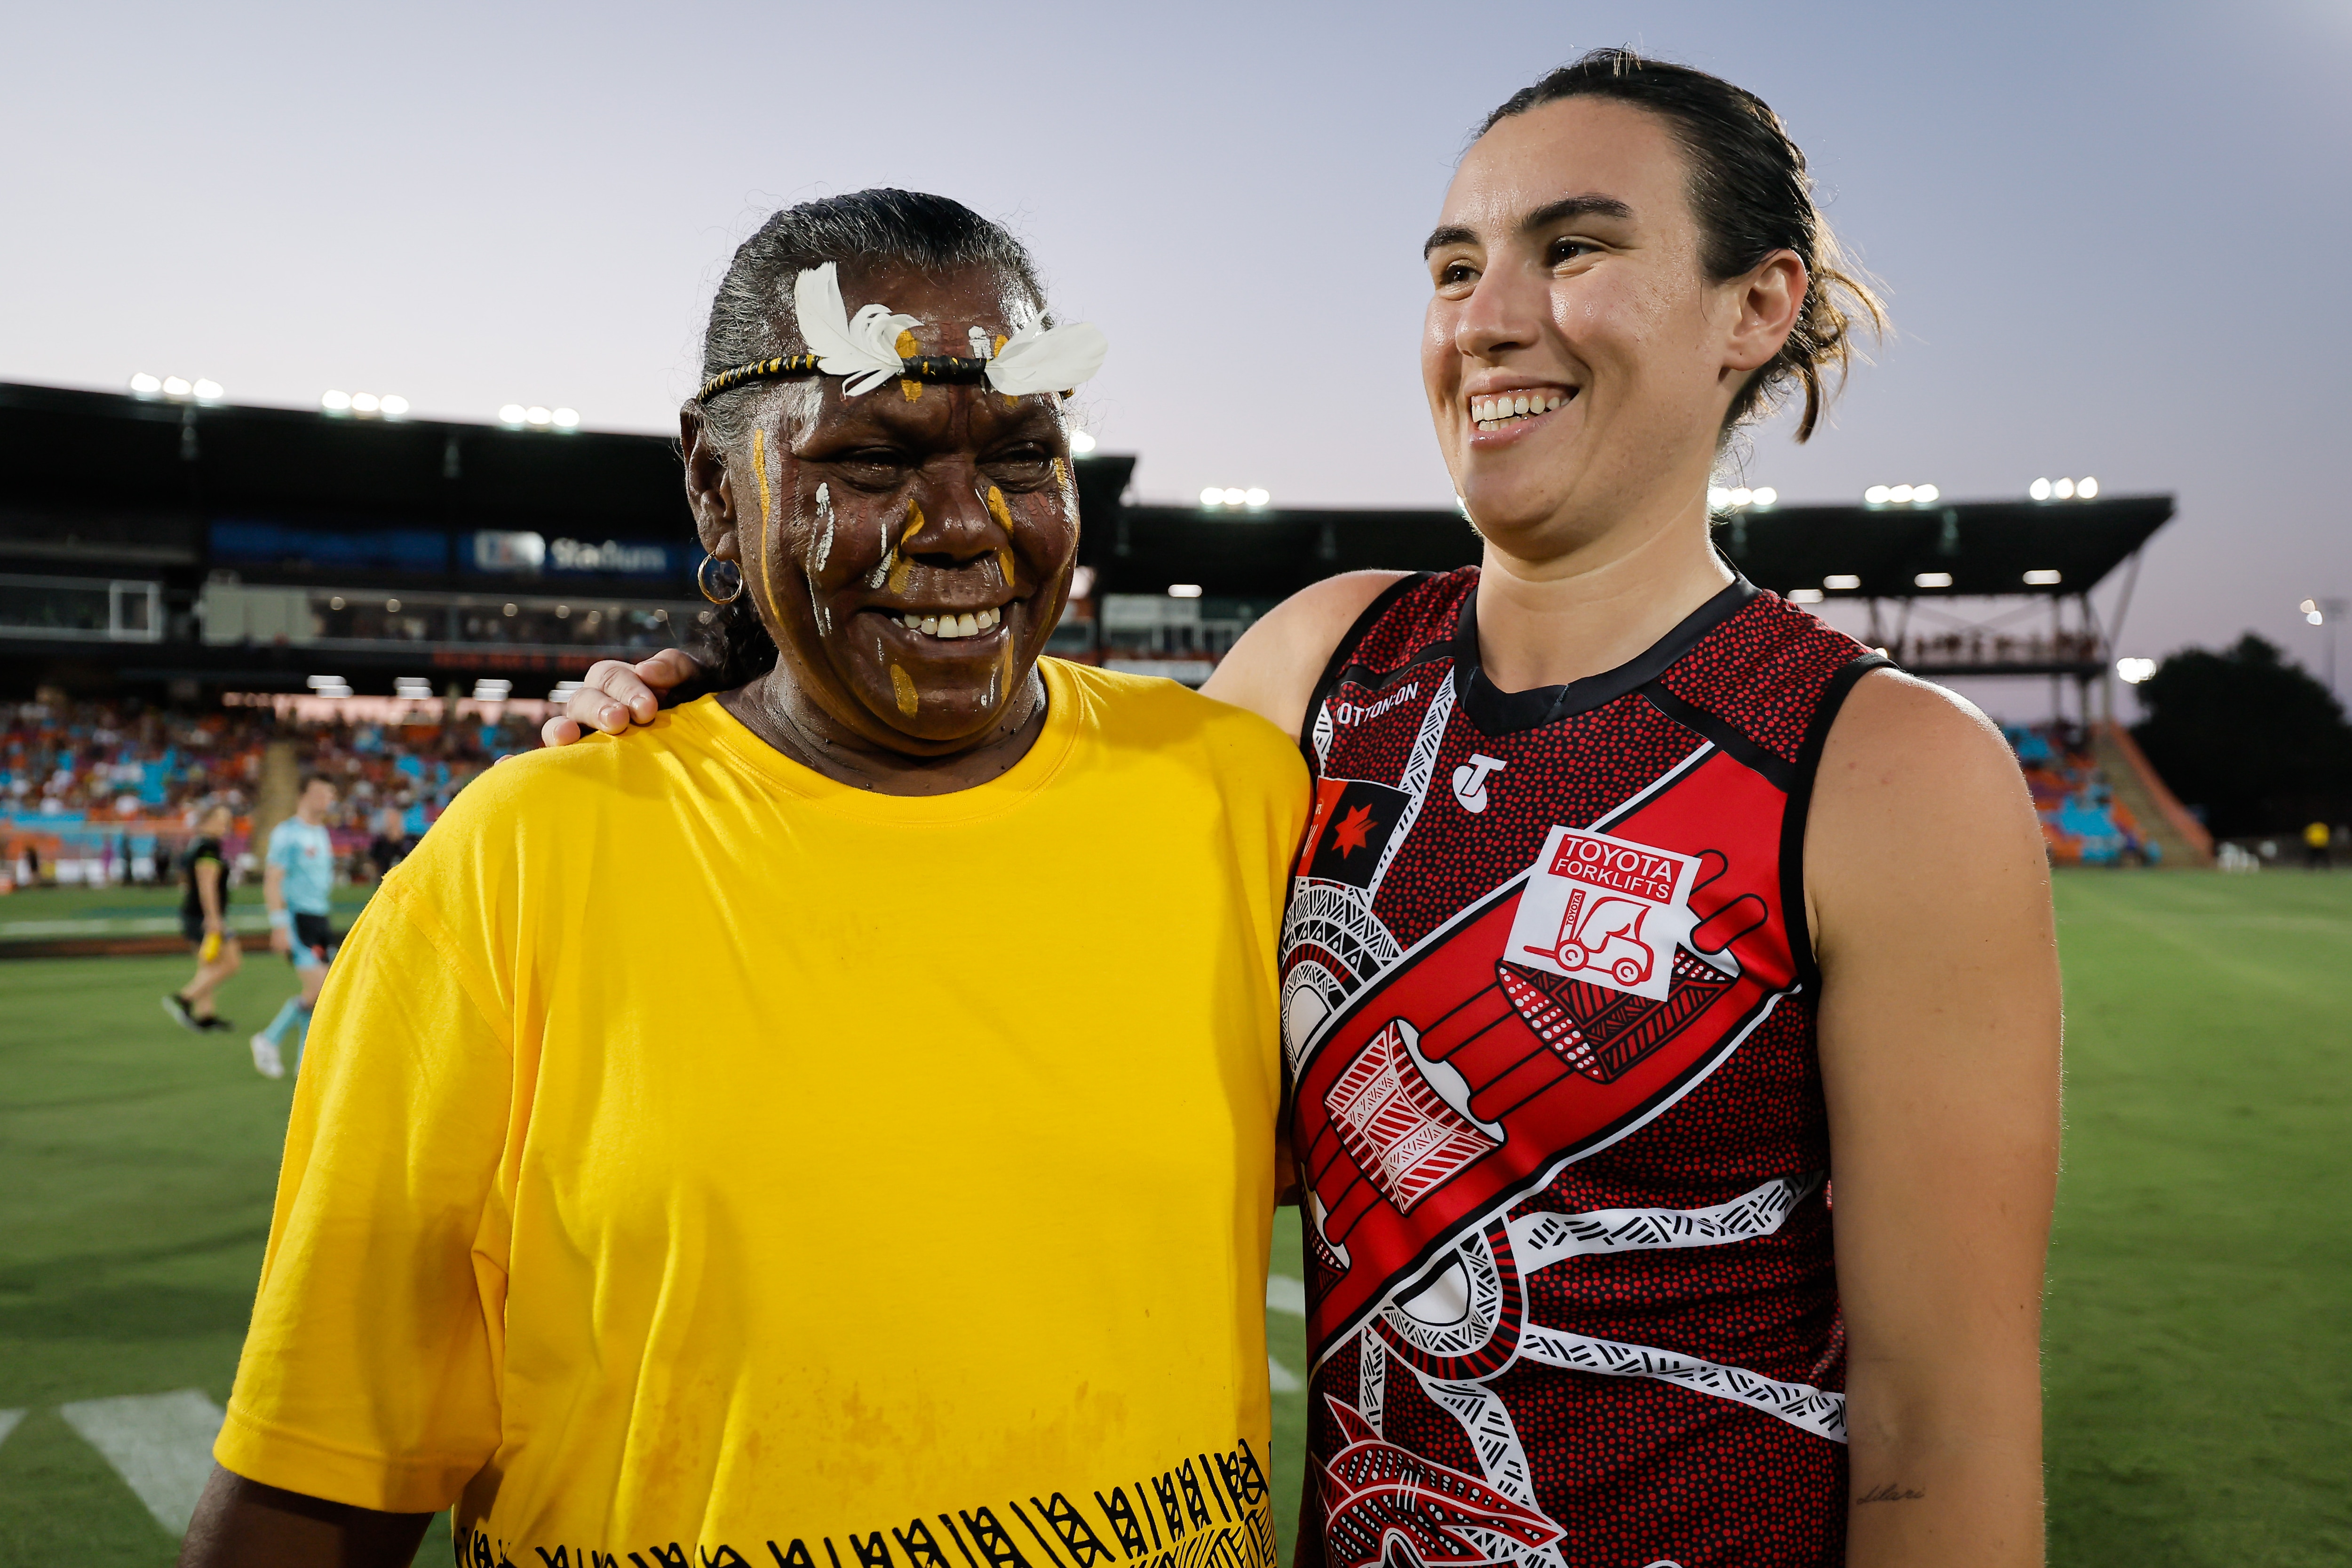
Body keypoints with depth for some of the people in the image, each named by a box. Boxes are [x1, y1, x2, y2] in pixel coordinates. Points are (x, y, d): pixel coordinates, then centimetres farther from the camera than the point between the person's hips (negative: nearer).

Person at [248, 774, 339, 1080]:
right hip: (297, 921, -8)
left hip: (320, 920, 8)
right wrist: (280, 925, -20)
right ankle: (269, 1040, 3)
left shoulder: (323, 834, 16)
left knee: (321, 993, 3)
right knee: (318, 989, -14)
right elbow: (272, 882, -13)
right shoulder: (287, 833, -9)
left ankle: (306, 1060, 10)